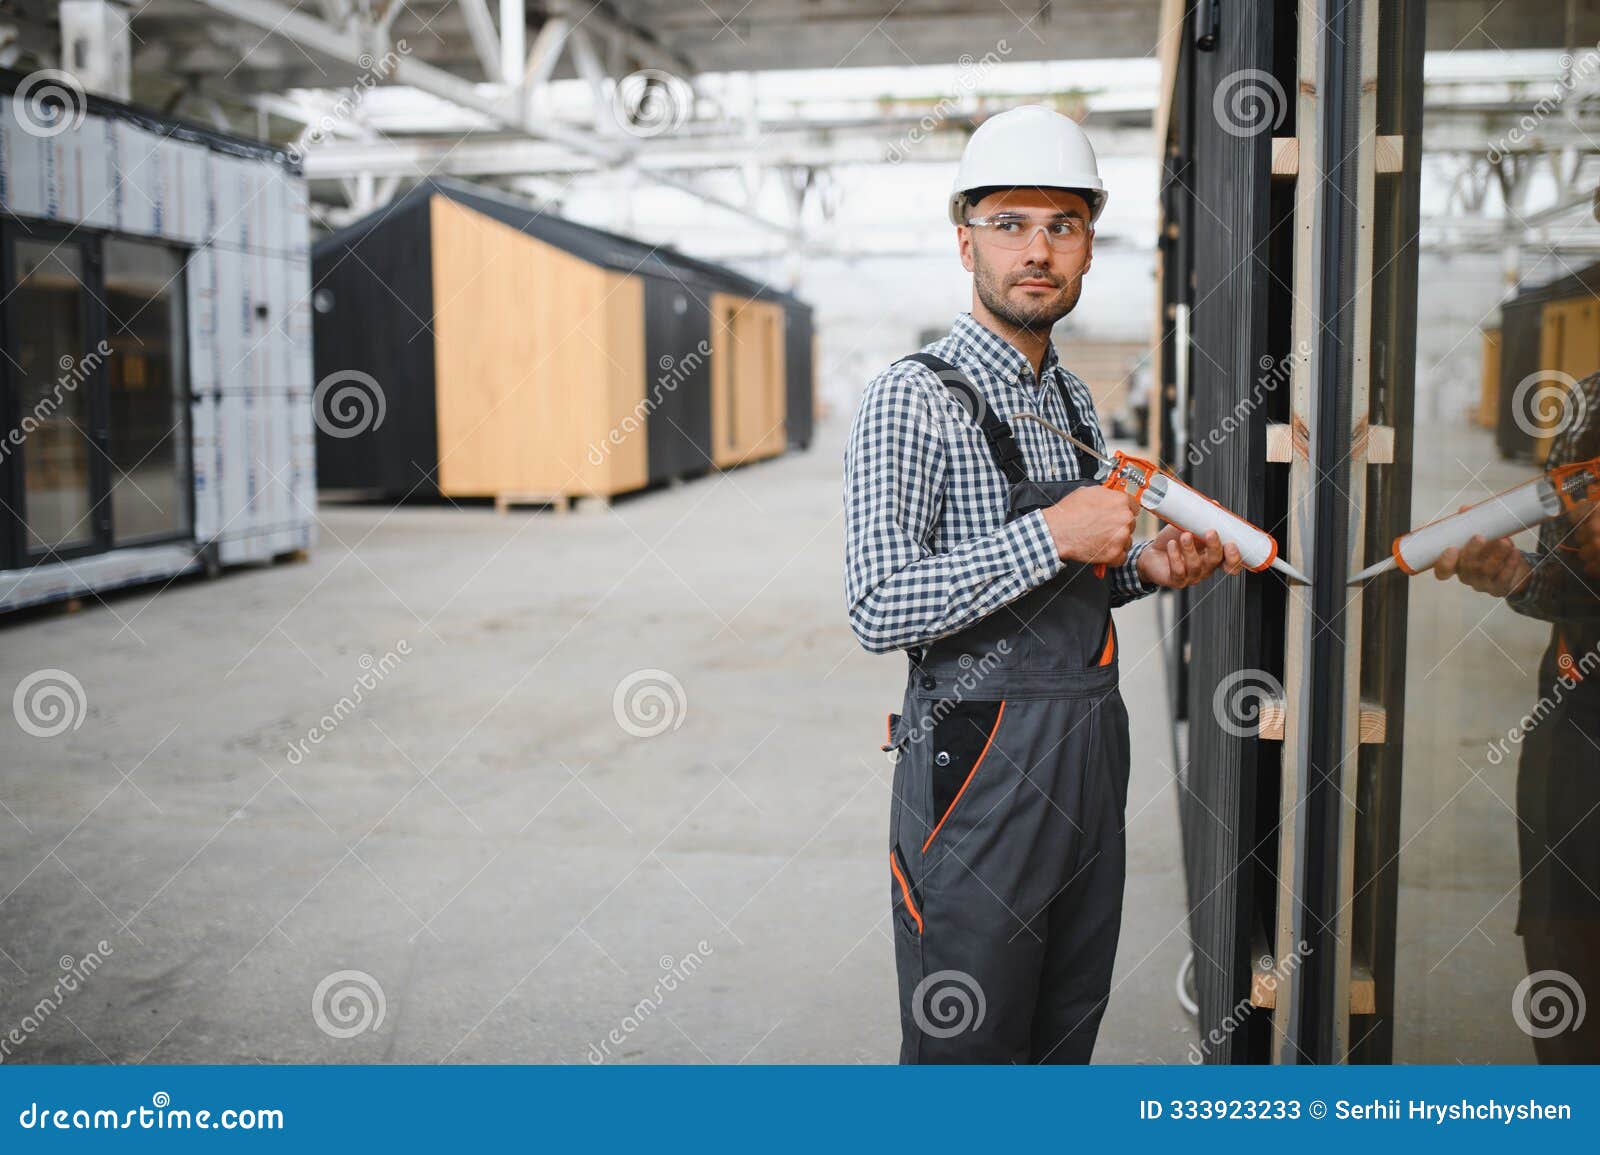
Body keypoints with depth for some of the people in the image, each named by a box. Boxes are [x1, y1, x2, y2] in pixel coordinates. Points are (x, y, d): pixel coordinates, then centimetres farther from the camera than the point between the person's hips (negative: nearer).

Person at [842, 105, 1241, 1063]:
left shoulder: (1076, 401, 13)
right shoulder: (914, 399, -13)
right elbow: (880, 611, -21)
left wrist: (1144, 569, 3)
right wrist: (1052, 537, -23)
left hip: (1090, 765, 8)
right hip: (980, 768, -7)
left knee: (1067, 1042, 17)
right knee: (967, 1052, 3)